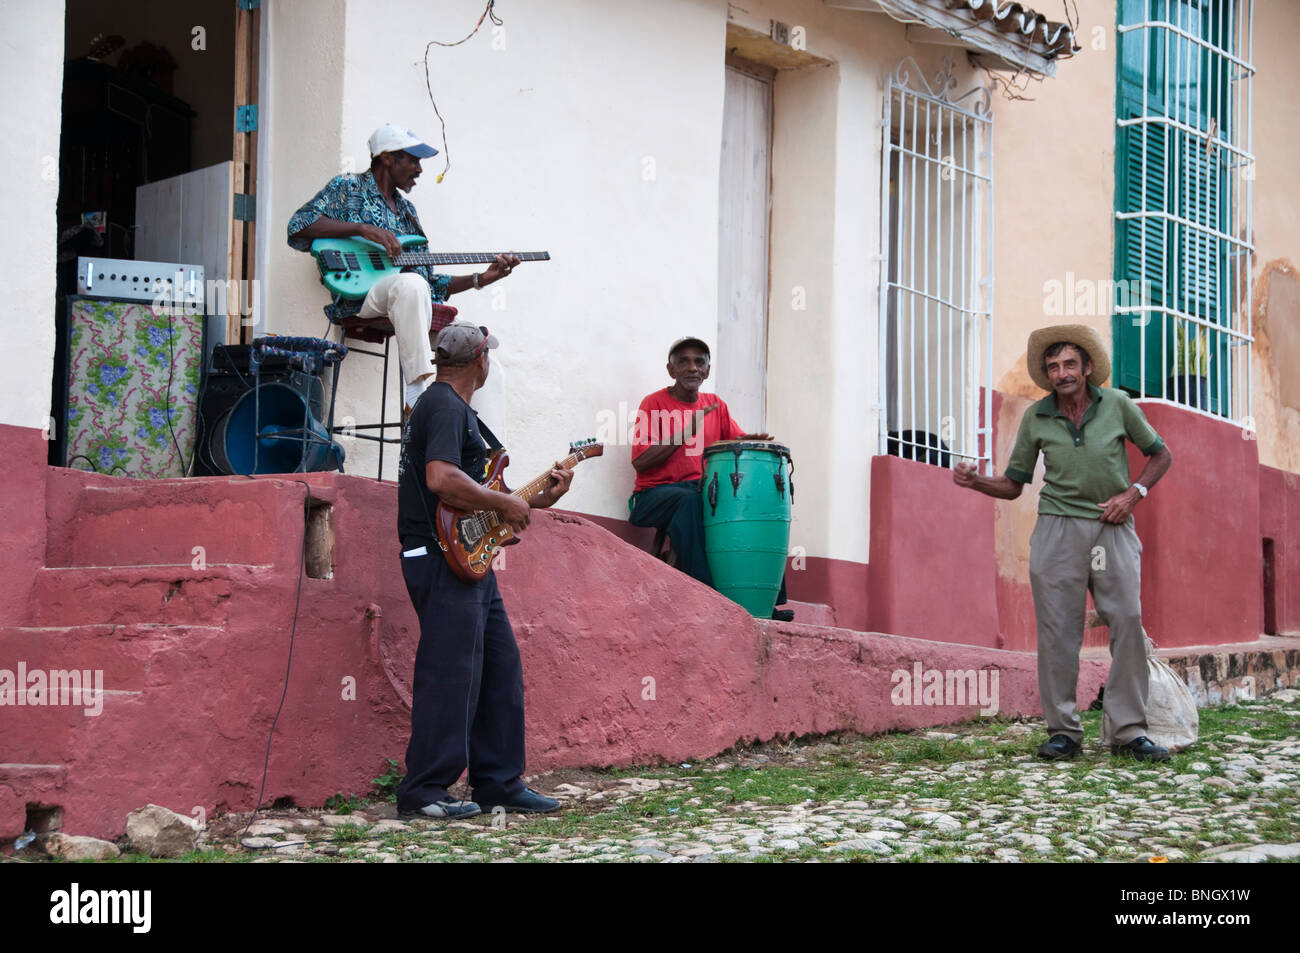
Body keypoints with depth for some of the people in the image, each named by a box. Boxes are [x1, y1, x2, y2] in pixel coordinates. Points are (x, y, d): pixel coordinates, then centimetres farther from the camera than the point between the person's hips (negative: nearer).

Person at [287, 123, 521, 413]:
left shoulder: (406, 210, 27)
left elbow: (431, 281, 23)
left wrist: (481, 278, 11)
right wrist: (364, 229, -16)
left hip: (412, 304, 7)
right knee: (411, 284, -40)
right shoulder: (348, 188, 9)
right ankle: (418, 398, -41)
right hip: (358, 299, -7)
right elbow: (299, 225, -9)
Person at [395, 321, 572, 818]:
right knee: (450, 676, -10)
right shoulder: (446, 407, -11)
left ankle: (499, 782, 18)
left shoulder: (452, 407, 22)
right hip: (443, 564, -11)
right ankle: (423, 791, -5)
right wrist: (505, 502, -17)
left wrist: (537, 499, 18)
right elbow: (441, 479, -28)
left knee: (501, 669, 12)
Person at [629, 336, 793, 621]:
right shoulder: (655, 403, -1)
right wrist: (686, 432, -18)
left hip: (703, 490, 5)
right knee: (690, 500, -37)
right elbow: (640, 461, -12)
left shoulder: (715, 405, 16)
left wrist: (756, 441, -15)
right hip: (656, 494, -5)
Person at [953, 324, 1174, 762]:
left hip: (1113, 527, 0)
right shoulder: (1036, 418, 4)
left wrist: (1135, 492, -3)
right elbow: (1012, 485, 11)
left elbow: (1160, 454, 14)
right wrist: (975, 481, -8)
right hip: (1058, 528, 0)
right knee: (1057, 628, -4)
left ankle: (1129, 731, -3)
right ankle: (1064, 730, 3)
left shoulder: (1117, 405, 2)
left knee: (1128, 622, -8)